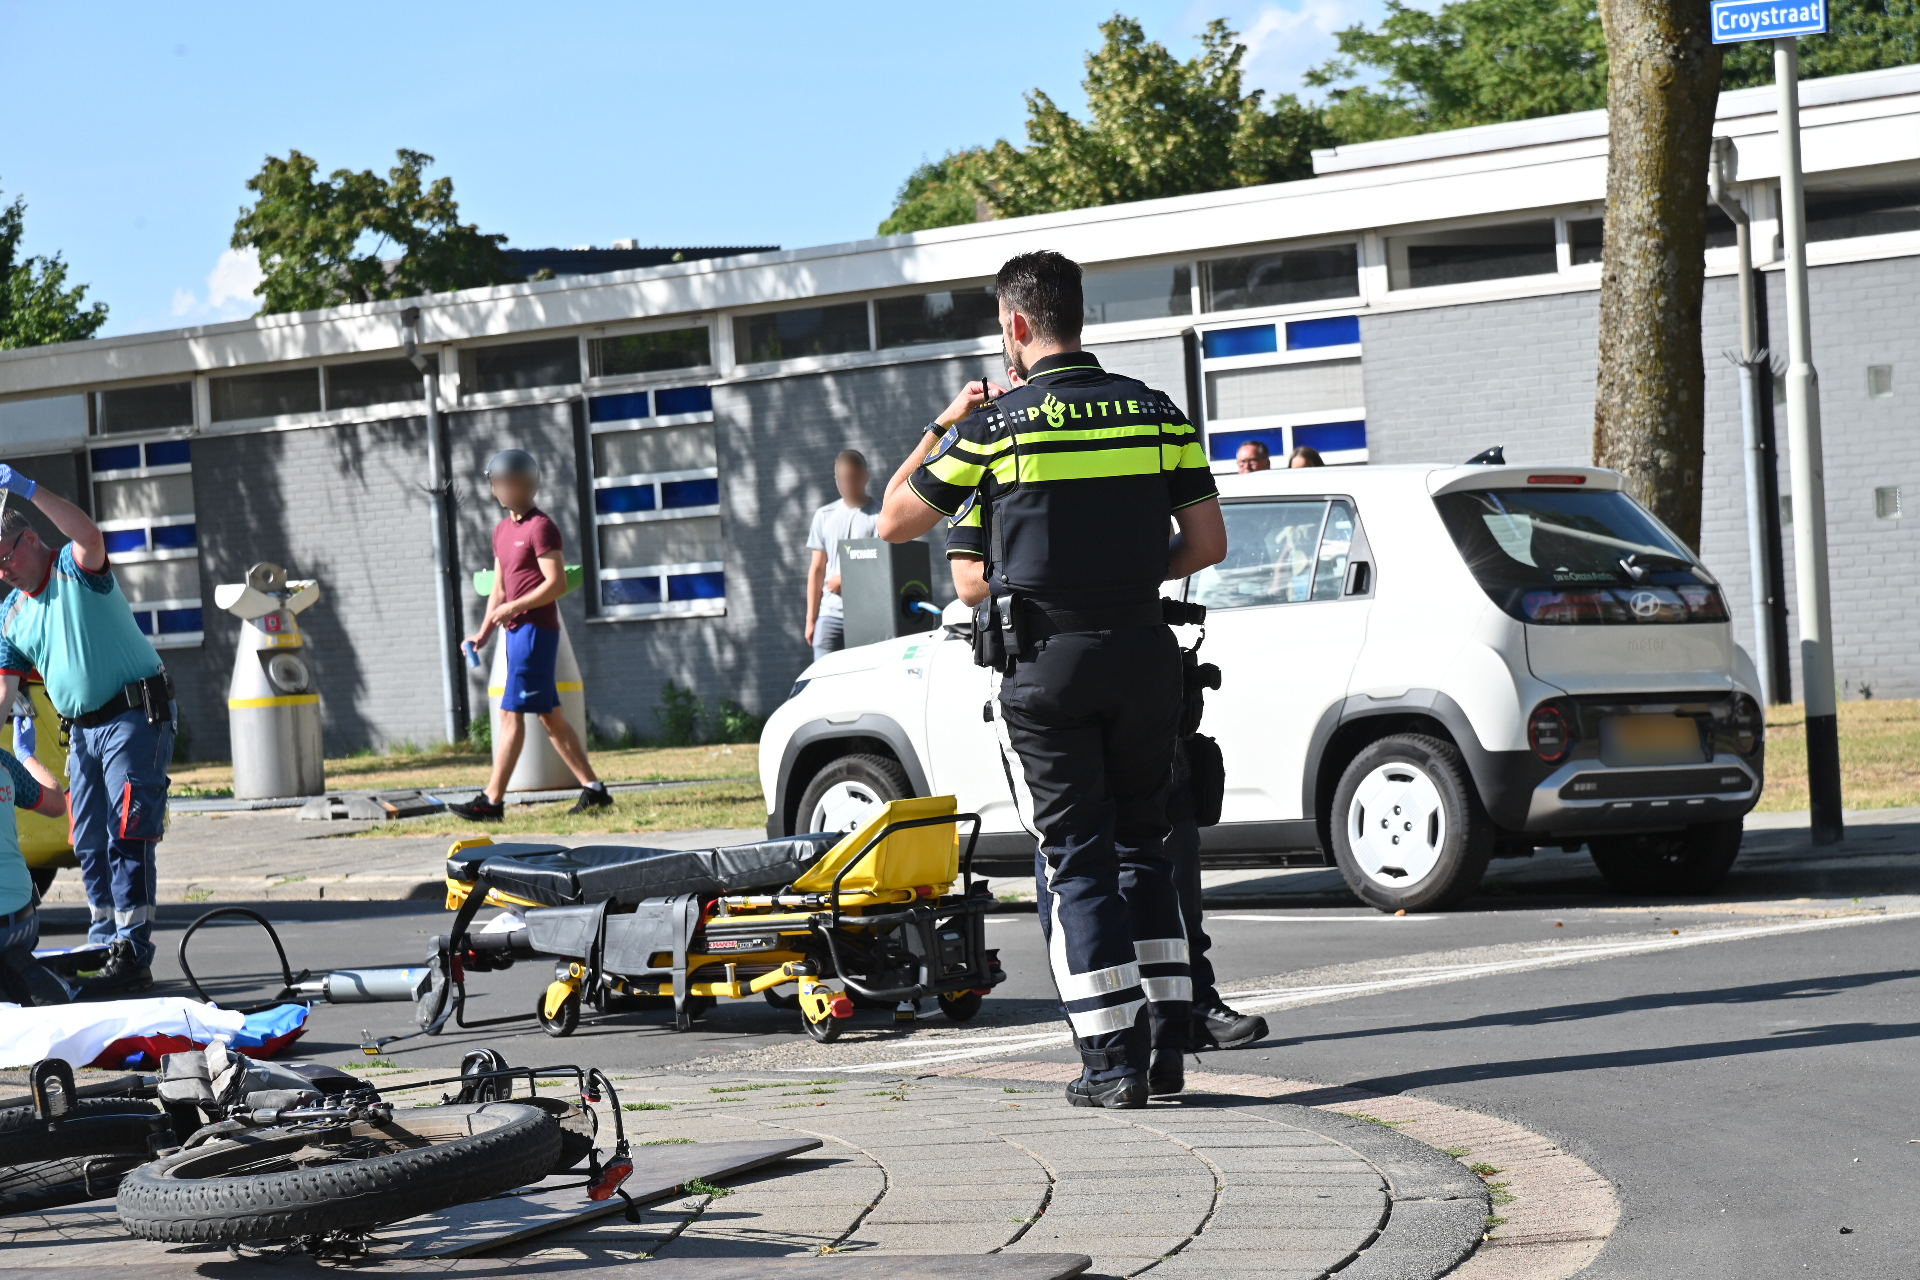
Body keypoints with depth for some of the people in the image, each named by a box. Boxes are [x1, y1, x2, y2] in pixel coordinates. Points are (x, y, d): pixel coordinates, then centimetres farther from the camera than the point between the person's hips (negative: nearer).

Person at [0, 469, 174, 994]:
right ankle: (105, 944, 20)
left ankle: (132, 956, -14)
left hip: (136, 717, -8)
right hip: (83, 729, 8)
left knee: (127, 837, -12)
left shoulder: (76, 569, -7)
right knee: (89, 843, 11)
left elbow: (90, 536, -30)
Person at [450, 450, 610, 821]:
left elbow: (557, 584, -16)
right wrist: (484, 632, 13)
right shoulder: (502, 530, 18)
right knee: (550, 716, 9)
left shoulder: (541, 527, -10)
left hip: (537, 628, -9)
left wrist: (514, 607, -21)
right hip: (517, 632, 9)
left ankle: (492, 801, -11)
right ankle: (593, 788, 13)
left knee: (512, 714, -10)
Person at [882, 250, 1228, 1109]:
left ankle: (1112, 1060, -1)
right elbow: (1208, 545, 5)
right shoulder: (1155, 412, 4)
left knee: (1074, 856, 3)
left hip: (1047, 660, -3)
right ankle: (1167, 1043, 13)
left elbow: (895, 522, 3)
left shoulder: (996, 424, -6)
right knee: (1142, 844, 16)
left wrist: (940, 427, 14)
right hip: (1144, 652, 3)